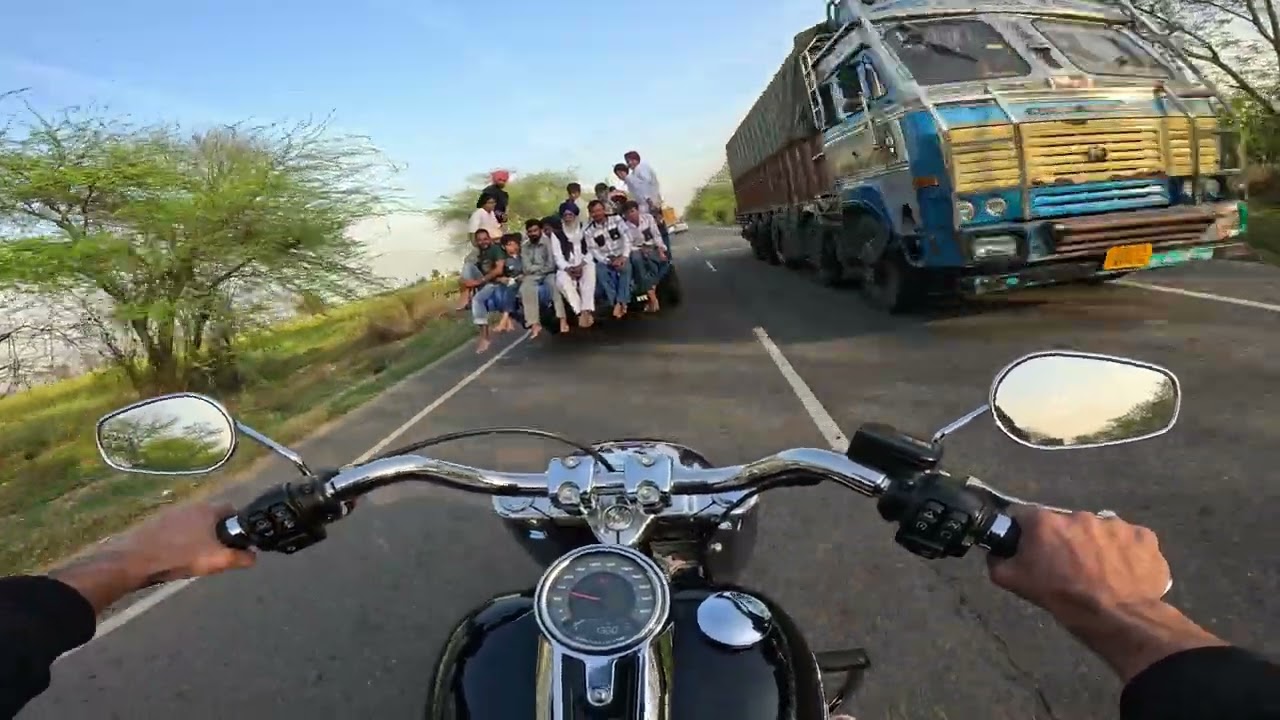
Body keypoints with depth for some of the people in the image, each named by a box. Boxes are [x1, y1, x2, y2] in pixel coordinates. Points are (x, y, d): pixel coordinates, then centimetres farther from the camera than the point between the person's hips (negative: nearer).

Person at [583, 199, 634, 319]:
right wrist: (610, 262, -21)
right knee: (600, 271, -32)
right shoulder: (588, 231, -3)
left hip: (621, 255, 0)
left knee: (626, 268, -33)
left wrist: (624, 256, -20)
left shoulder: (616, 219, -2)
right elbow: (594, 251, -8)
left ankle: (621, 302, -28)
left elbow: (626, 238, -7)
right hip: (605, 259, 0)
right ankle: (616, 302, -27)